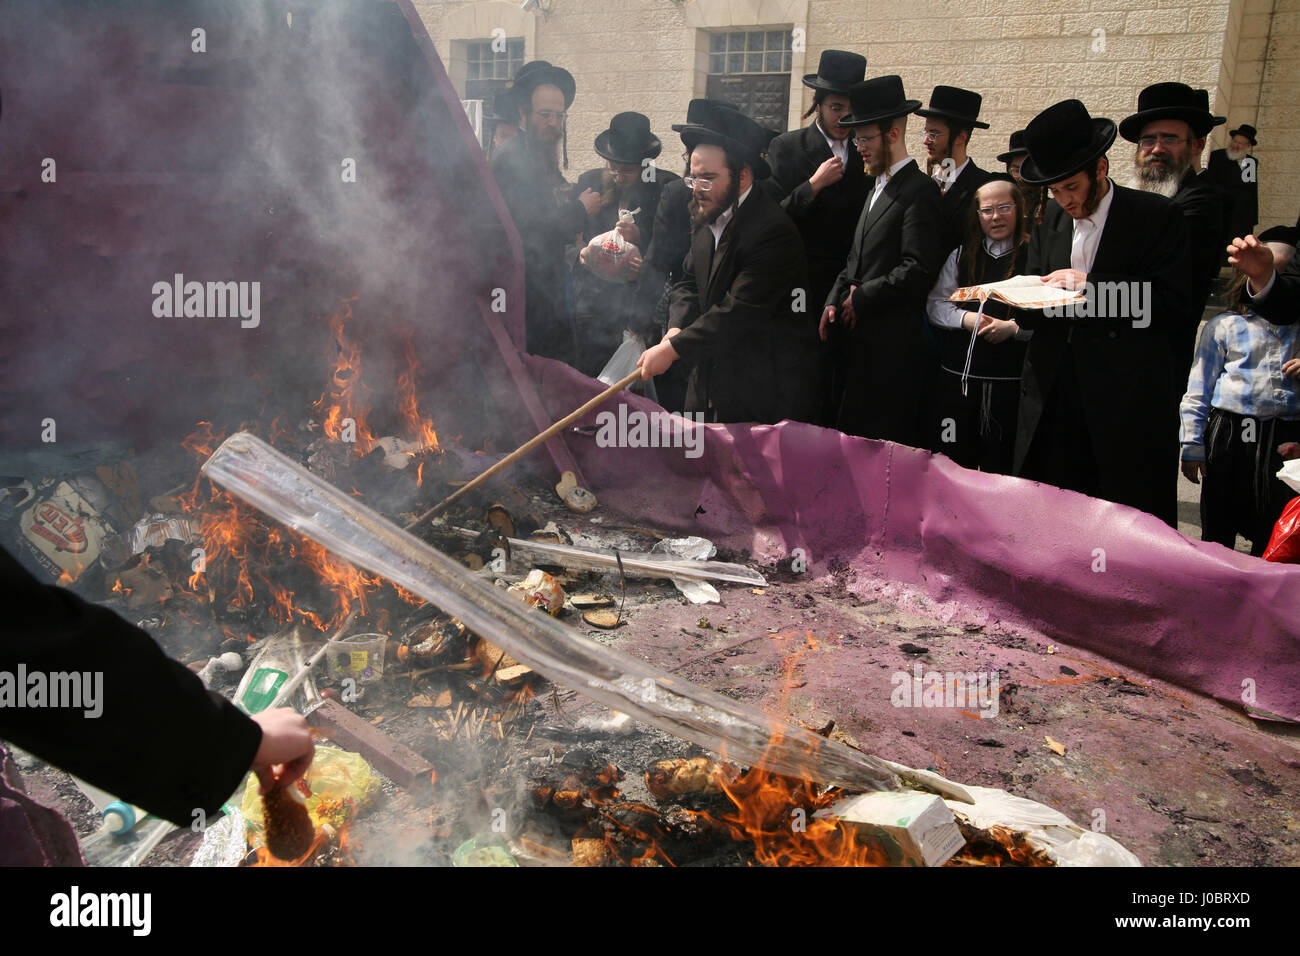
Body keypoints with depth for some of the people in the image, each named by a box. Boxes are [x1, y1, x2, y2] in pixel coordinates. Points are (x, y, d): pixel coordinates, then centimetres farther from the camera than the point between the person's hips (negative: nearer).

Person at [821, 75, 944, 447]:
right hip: (863, 340, 8)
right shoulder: (879, 187, 20)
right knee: (850, 437, 8)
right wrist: (834, 301, 7)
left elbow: (918, 269, -18)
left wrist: (861, 298, -10)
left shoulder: (920, 191, -9)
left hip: (892, 346, -8)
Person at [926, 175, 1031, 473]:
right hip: (958, 373, 3)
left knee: (999, 463, 7)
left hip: (1010, 378, -3)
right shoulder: (962, 255, 12)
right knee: (953, 462, 9)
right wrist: (966, 318, -8)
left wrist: (1014, 326, -20)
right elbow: (935, 305, 10)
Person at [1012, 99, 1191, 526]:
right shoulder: (1050, 219, 12)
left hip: (1127, 400, -4)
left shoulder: (1156, 216, -3)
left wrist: (1090, 283, -17)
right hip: (1054, 392, 4)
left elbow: (1172, 302, -11)